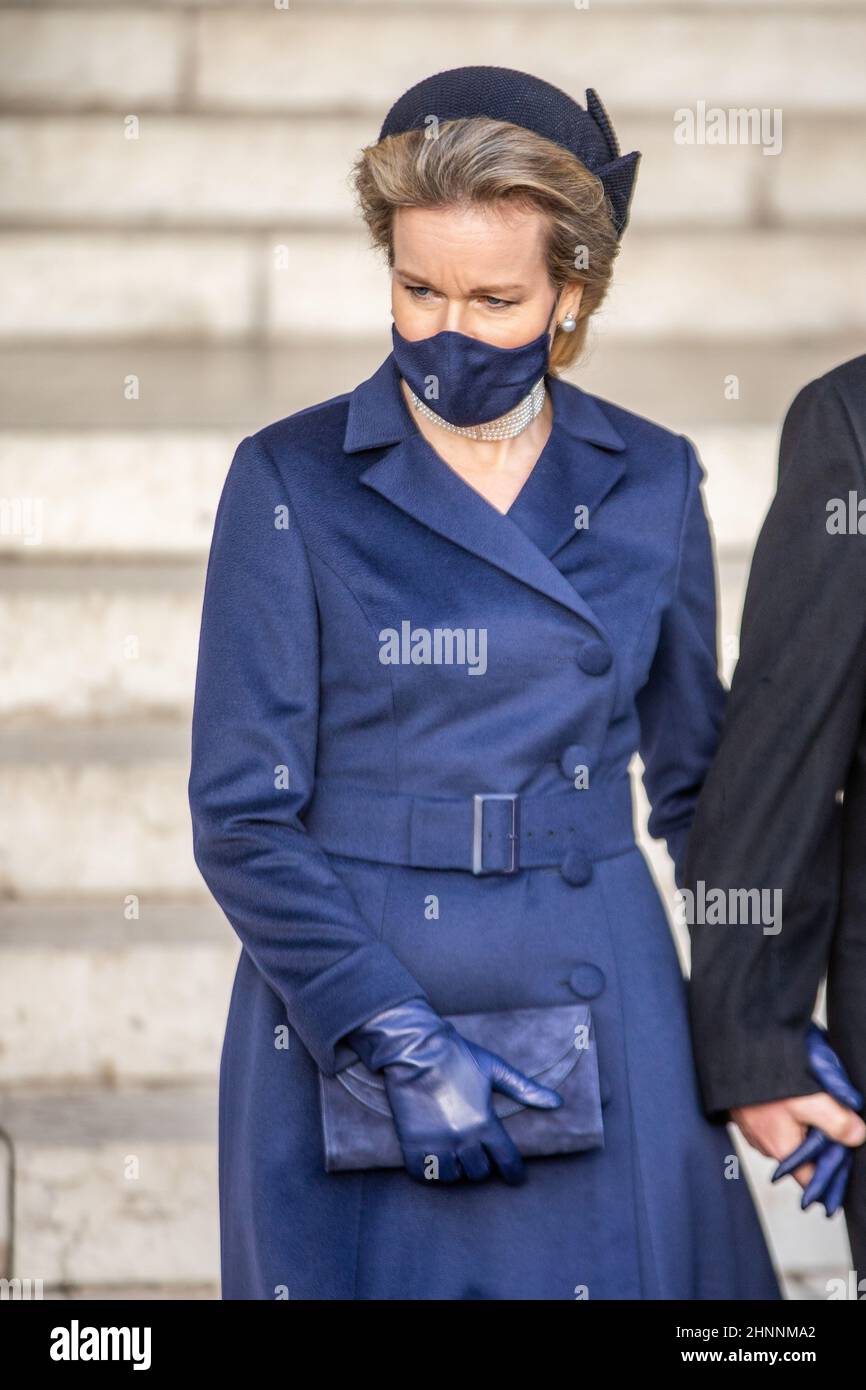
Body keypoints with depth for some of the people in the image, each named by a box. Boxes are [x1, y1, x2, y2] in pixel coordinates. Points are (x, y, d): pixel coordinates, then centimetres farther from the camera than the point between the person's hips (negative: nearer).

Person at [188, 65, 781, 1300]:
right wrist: (395, 1042, -15)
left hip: (597, 1010, 2)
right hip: (341, 1012, -2)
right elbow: (242, 816, -6)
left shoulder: (652, 483, 4)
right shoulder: (294, 482, -4)